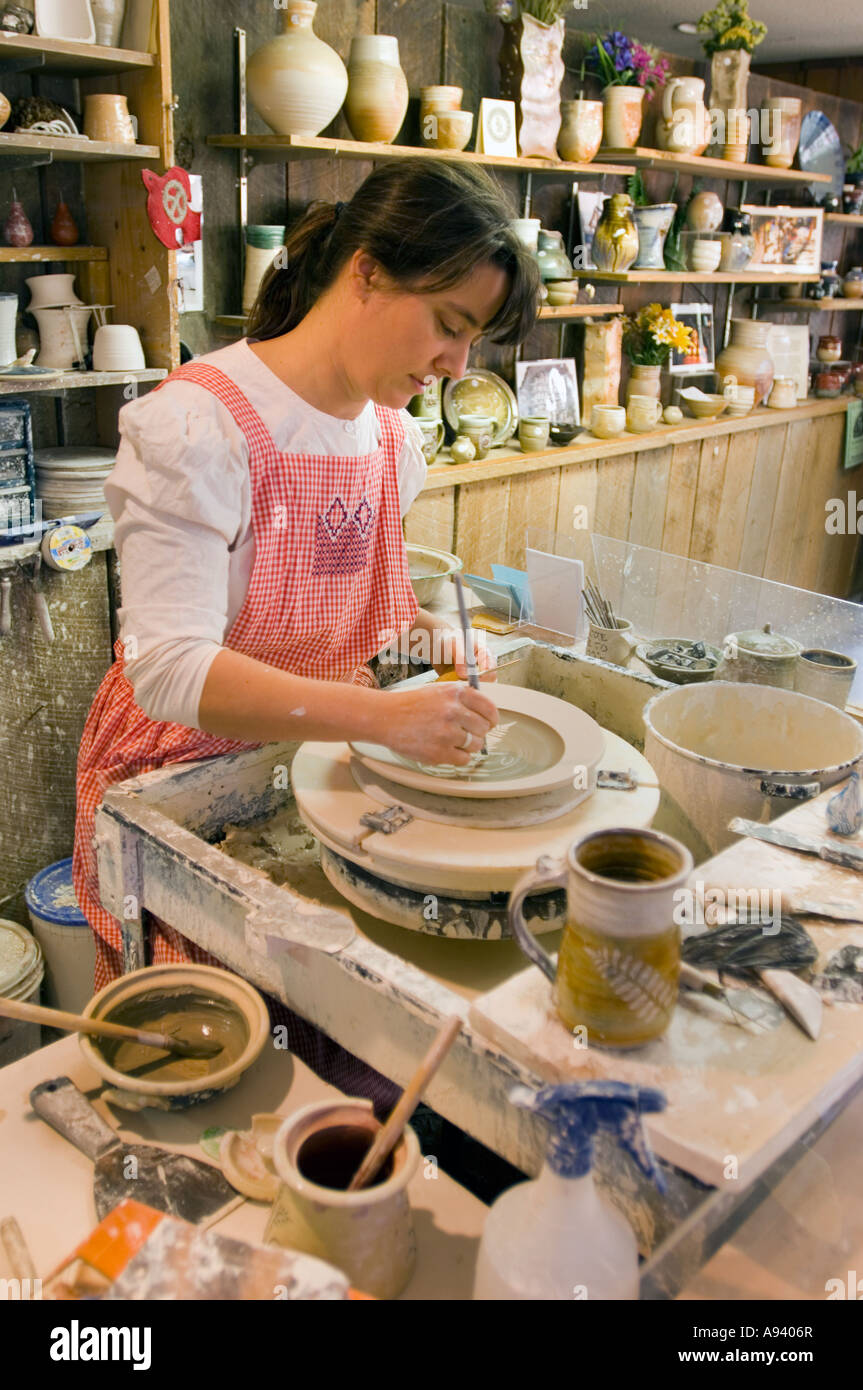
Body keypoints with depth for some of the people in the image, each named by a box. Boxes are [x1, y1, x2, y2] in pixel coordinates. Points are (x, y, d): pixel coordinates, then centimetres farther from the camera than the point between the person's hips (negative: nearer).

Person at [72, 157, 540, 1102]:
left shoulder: (389, 431, 4)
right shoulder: (199, 422, -21)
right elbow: (171, 670, -29)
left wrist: (420, 625, -2)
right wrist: (383, 715, -38)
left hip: (321, 750, 6)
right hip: (184, 772, -6)